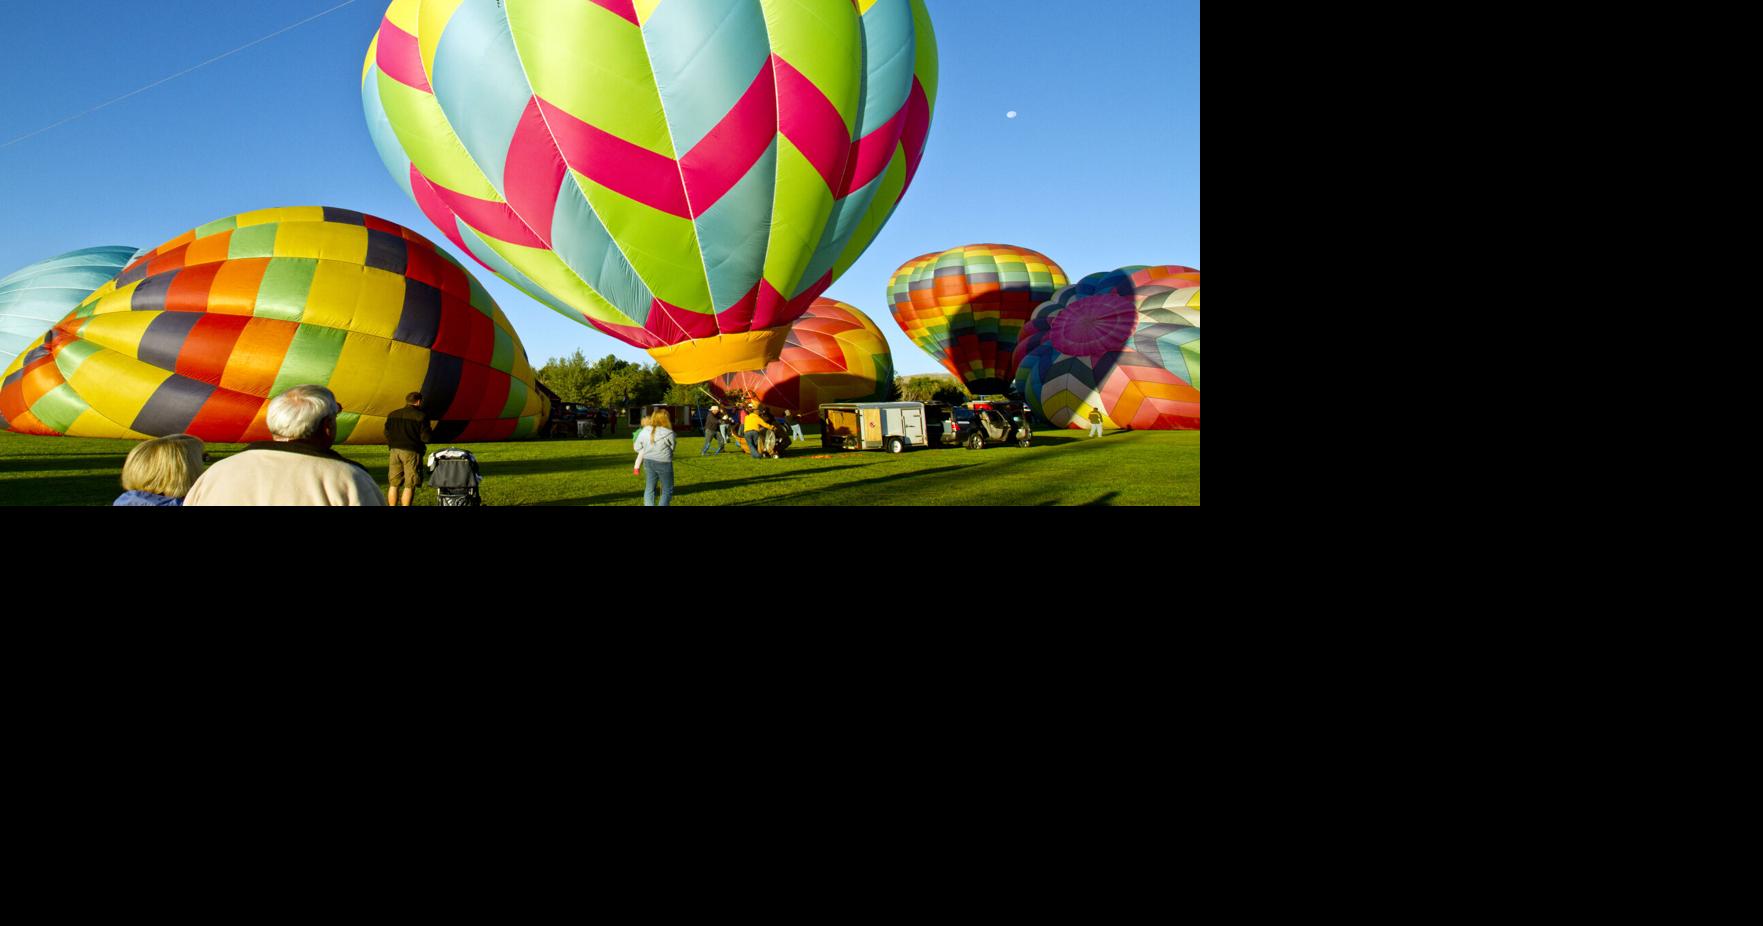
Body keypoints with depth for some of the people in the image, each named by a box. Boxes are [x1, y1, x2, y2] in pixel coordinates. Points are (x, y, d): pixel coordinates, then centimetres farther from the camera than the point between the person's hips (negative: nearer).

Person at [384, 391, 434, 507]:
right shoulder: (420, 417, -9)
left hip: (395, 451, 5)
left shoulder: (392, 415, 9)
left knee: (393, 484, 11)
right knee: (409, 486, -1)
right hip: (412, 452, -5)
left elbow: (387, 434, 12)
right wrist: (432, 434, 10)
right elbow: (427, 437, -12)